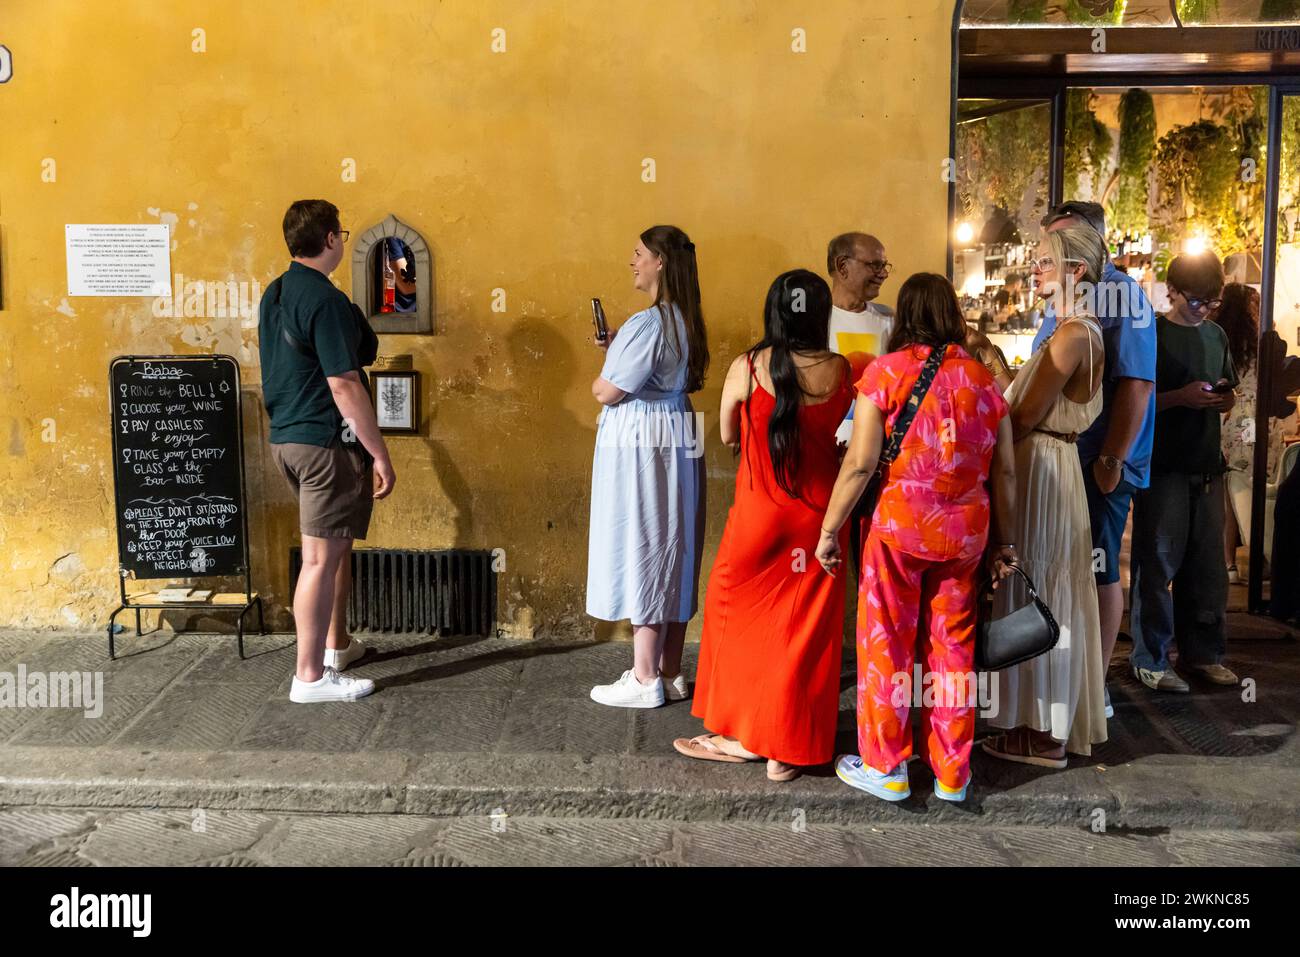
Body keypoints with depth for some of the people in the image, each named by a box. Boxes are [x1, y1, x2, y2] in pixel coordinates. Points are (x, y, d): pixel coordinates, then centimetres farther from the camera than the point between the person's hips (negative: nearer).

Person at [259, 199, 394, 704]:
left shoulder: (274, 295, 11)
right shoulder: (325, 300, -18)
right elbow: (344, 385, -21)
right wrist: (380, 453, -18)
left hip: (286, 436, 10)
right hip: (325, 441, -9)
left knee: (337, 543, 22)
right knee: (321, 557, -4)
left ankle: (337, 644, 34)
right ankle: (311, 676, 2)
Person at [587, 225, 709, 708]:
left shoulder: (649, 323, -18)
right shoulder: (683, 320, 11)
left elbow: (607, 392, -18)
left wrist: (598, 381, 4)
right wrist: (615, 350, 8)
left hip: (640, 446, -9)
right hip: (676, 438, 9)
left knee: (640, 549, -2)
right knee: (670, 551, 12)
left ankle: (645, 678, 6)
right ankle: (670, 671, 22)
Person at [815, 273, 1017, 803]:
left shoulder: (886, 371, -6)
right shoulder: (983, 378, 5)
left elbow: (860, 462, -12)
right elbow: (1005, 470, 6)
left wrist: (829, 530, -4)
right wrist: (1004, 541, 15)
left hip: (899, 526, -4)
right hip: (965, 531, 4)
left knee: (887, 642, 9)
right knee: (953, 646, 13)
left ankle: (886, 768, 19)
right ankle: (952, 774, 23)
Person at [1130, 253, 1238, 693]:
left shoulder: (1216, 336, 14)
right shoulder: (1151, 334, -4)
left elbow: (1225, 398, 23)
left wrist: (1224, 400, 0)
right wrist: (1180, 397, -20)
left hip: (1206, 465, 6)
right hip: (1162, 465, -6)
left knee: (1207, 565, 11)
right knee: (1157, 565, -2)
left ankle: (1202, 653, 23)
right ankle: (1150, 660, 6)